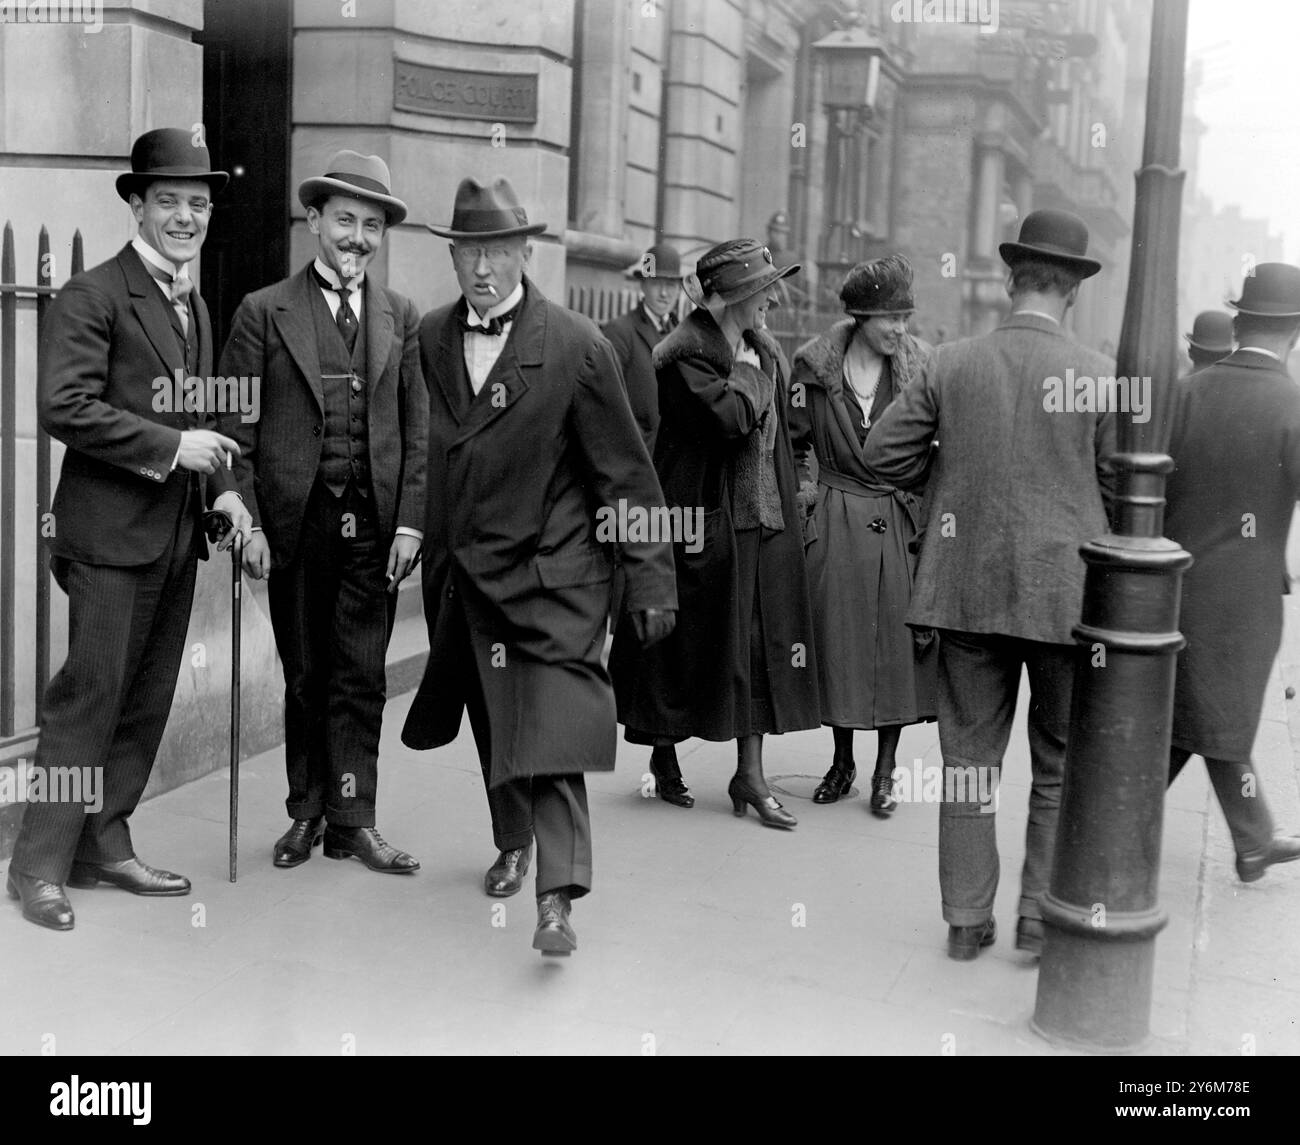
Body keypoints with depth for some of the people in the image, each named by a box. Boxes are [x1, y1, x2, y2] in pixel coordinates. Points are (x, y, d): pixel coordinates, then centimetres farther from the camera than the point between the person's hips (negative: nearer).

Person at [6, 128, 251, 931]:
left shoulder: (197, 306, 17)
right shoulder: (93, 296, -9)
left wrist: (221, 487, 8)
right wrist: (171, 447, -18)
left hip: (178, 533, 8)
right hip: (111, 532, -8)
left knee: (148, 701, 11)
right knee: (91, 698, -4)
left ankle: (105, 845, 23)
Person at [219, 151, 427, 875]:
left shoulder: (402, 317, 9)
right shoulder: (264, 312, 2)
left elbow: (417, 428, 6)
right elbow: (237, 428, 0)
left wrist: (410, 520, -2)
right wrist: (248, 524, -7)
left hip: (374, 523, 1)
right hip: (294, 521, -1)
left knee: (361, 677, 4)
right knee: (305, 675, 9)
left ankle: (352, 820, 12)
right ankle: (308, 813, 21)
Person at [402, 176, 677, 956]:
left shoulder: (578, 347, -10)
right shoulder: (430, 340, 3)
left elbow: (626, 474, -8)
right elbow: (421, 453, 10)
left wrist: (652, 581, -8)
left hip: (552, 574, -5)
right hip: (464, 572, 5)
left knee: (551, 733, -13)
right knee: (494, 729, 18)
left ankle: (558, 895, -9)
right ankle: (513, 844, 40)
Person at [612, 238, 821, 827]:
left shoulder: (765, 351, 13)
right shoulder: (684, 353, -12)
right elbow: (732, 419, -25)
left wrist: (791, 501, 16)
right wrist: (746, 364, -11)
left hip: (763, 517, 7)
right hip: (702, 517, -7)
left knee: (758, 643, 4)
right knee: (689, 639, 3)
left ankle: (750, 773, 10)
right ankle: (665, 751, 23)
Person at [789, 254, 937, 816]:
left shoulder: (921, 365, -2)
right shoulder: (816, 365, -3)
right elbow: (793, 436, 10)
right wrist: (803, 486, 2)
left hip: (902, 519, 0)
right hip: (836, 520, 0)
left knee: (897, 641, 3)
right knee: (838, 638, 7)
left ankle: (885, 772, 17)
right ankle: (841, 762, 24)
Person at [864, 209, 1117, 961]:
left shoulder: (951, 365, -3)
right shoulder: (1098, 375, -9)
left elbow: (885, 454, 0)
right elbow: (1120, 489, -3)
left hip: (970, 588, 2)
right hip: (1069, 590, -2)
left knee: (970, 759, 12)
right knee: (1062, 765, 14)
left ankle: (968, 919, 19)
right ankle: (1042, 914, 19)